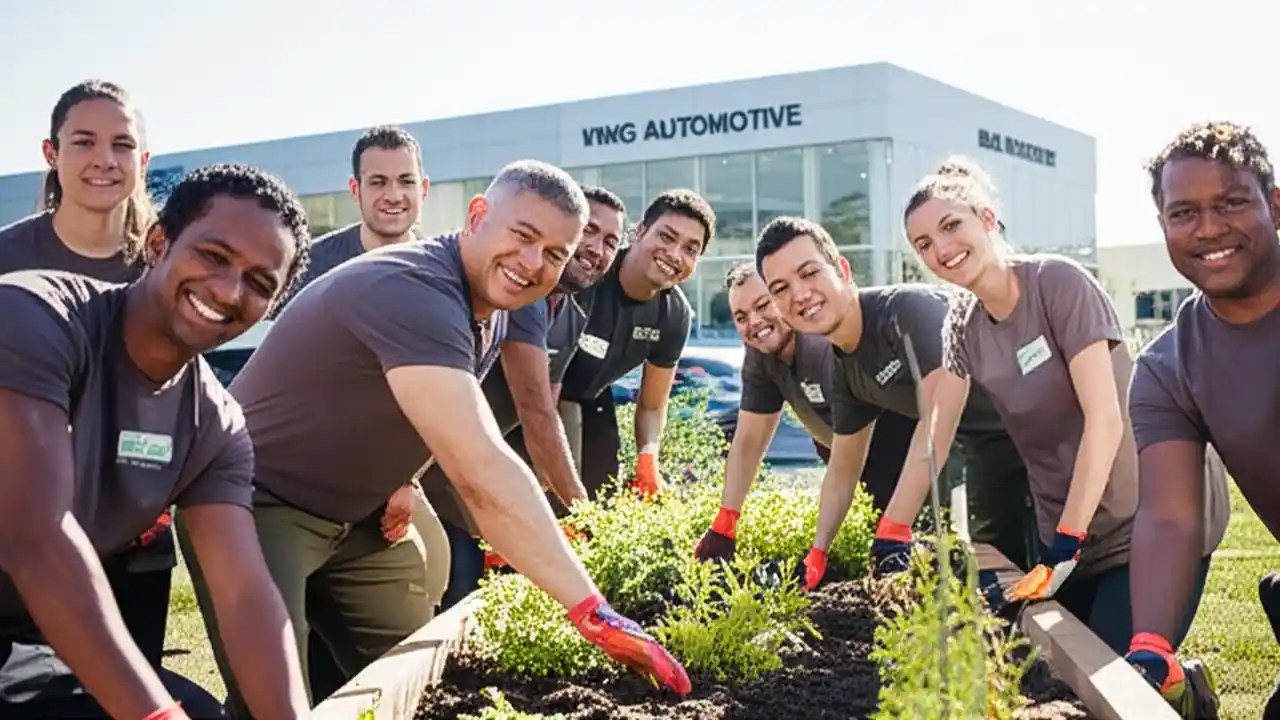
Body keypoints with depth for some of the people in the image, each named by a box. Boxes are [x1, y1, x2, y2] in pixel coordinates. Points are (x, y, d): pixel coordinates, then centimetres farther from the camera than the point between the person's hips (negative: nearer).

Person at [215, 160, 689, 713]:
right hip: (258, 503, -9)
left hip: (355, 518, 9)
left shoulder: (485, 311, 2)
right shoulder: (413, 291, -31)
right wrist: (591, 612, -41)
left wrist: (397, 486, -2)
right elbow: (483, 473, -40)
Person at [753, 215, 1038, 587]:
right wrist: (817, 554, 4)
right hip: (987, 448, 7)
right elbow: (843, 468, 11)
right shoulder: (845, 367, 0)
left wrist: (893, 529, -35)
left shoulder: (908, 309, -26)